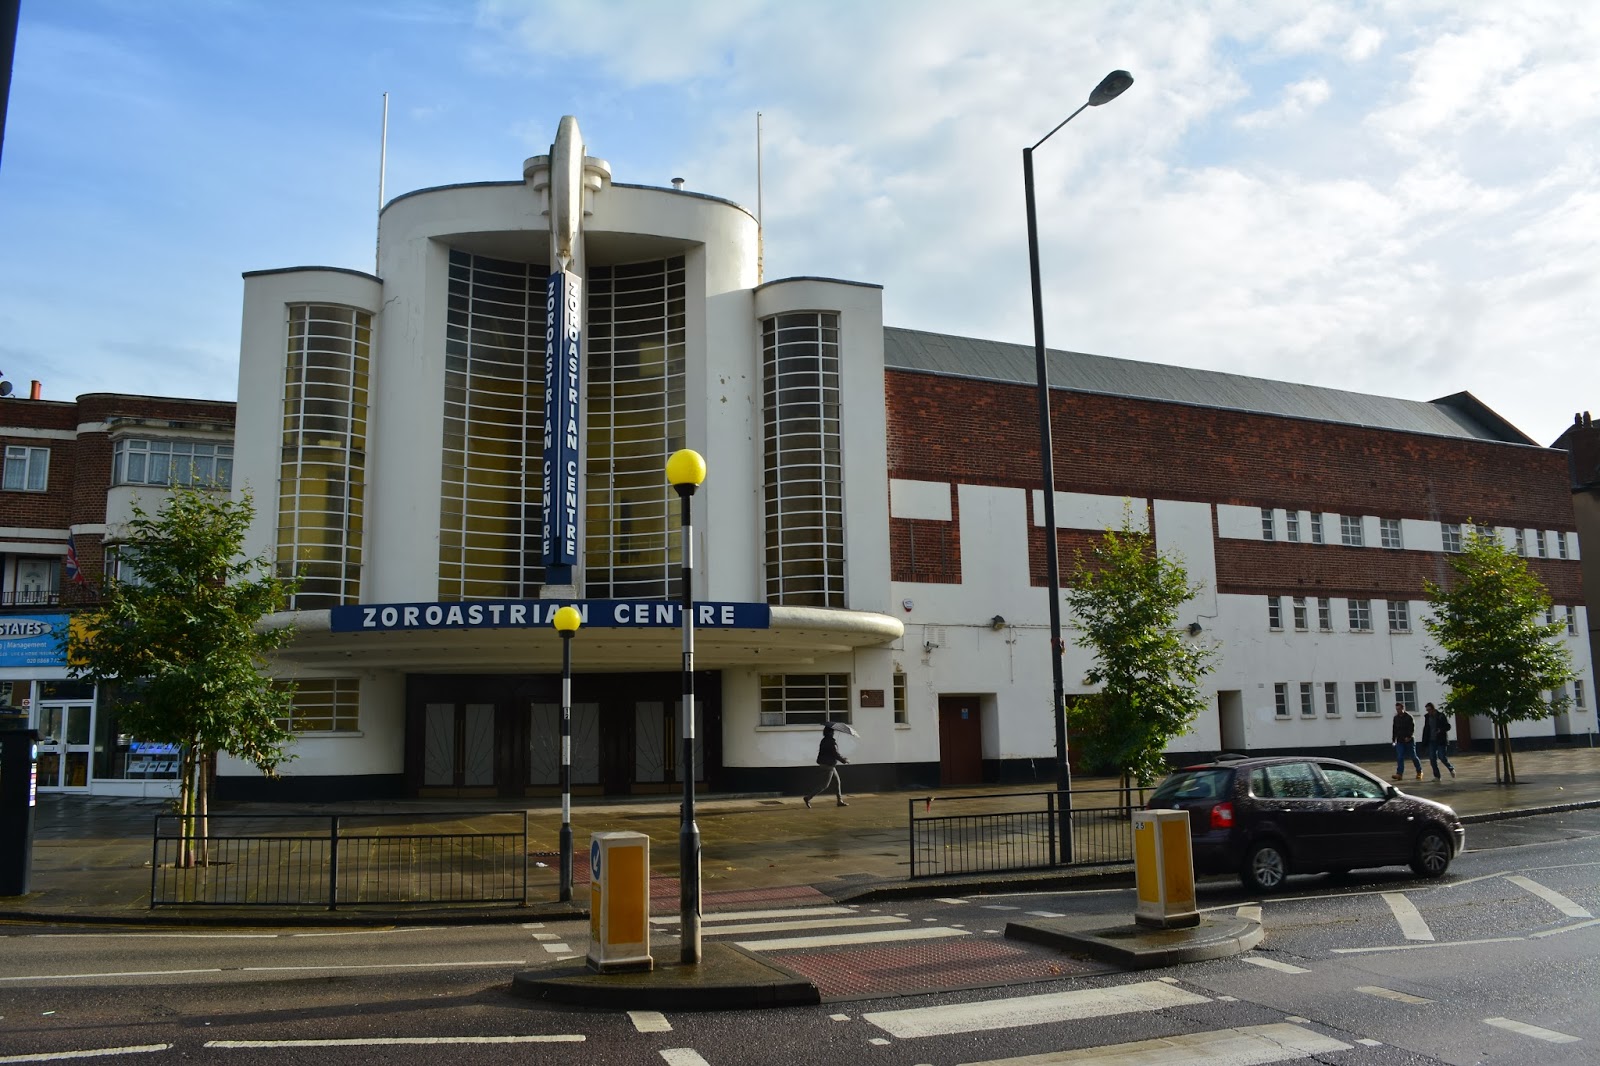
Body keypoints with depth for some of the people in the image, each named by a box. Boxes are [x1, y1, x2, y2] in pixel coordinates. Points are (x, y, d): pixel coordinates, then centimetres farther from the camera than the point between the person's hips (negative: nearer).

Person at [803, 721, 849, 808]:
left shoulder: (824, 740, 9)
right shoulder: (831, 742, -20)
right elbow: (836, 754, -19)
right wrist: (844, 760, -6)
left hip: (829, 765, 10)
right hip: (828, 765, -10)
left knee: (837, 782, 15)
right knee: (824, 785, -4)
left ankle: (840, 801, 19)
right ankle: (808, 797, -4)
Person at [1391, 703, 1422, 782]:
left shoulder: (1408, 717, -6)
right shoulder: (1396, 718, 10)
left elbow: (1412, 728, -13)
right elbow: (1394, 730, 16)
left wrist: (1409, 737, -25)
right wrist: (1394, 740, 11)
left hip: (1409, 740, -4)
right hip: (1400, 741, 4)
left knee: (1413, 757, 4)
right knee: (1399, 757, -6)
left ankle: (1419, 772, 22)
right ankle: (1399, 774, -10)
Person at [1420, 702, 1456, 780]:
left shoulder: (1441, 716, -5)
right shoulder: (1427, 717, 9)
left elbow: (1448, 726, -5)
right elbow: (1426, 730, 13)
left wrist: (1441, 730, -25)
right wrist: (1424, 743, 10)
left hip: (1441, 740, -4)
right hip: (1431, 741, 4)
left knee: (1442, 757, -8)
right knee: (1432, 759, -1)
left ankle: (1451, 769, 20)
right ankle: (1436, 776, 6)